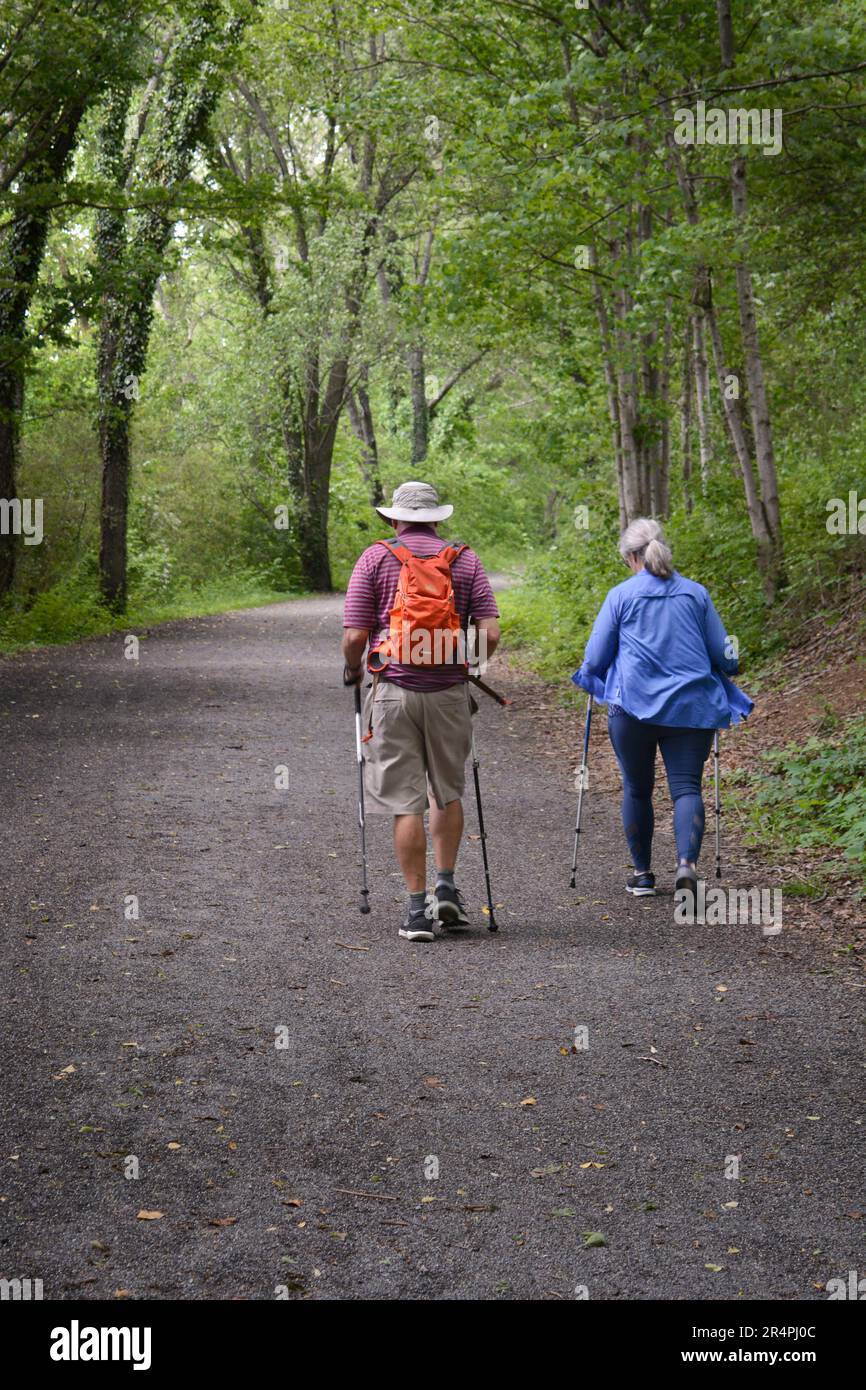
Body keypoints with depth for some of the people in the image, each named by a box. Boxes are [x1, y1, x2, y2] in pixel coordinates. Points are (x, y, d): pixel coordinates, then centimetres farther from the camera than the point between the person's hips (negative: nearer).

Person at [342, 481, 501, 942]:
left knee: (404, 801, 1)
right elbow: (490, 633, -2)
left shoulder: (376, 558, 1)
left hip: (394, 691, -2)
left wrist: (352, 670, 15)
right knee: (447, 791, 20)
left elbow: (355, 635, -5)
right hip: (449, 691, 2)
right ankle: (446, 887, 13)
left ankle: (417, 908, 2)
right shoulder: (465, 559, 6)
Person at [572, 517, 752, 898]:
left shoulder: (620, 596, 1)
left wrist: (593, 678, 25)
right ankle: (687, 861, -25)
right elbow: (724, 657, 12)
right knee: (687, 786, -2)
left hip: (634, 707, -1)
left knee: (636, 789, 13)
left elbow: (594, 660, 3)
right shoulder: (696, 594, 9)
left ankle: (642, 873, 21)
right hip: (691, 708, 1)